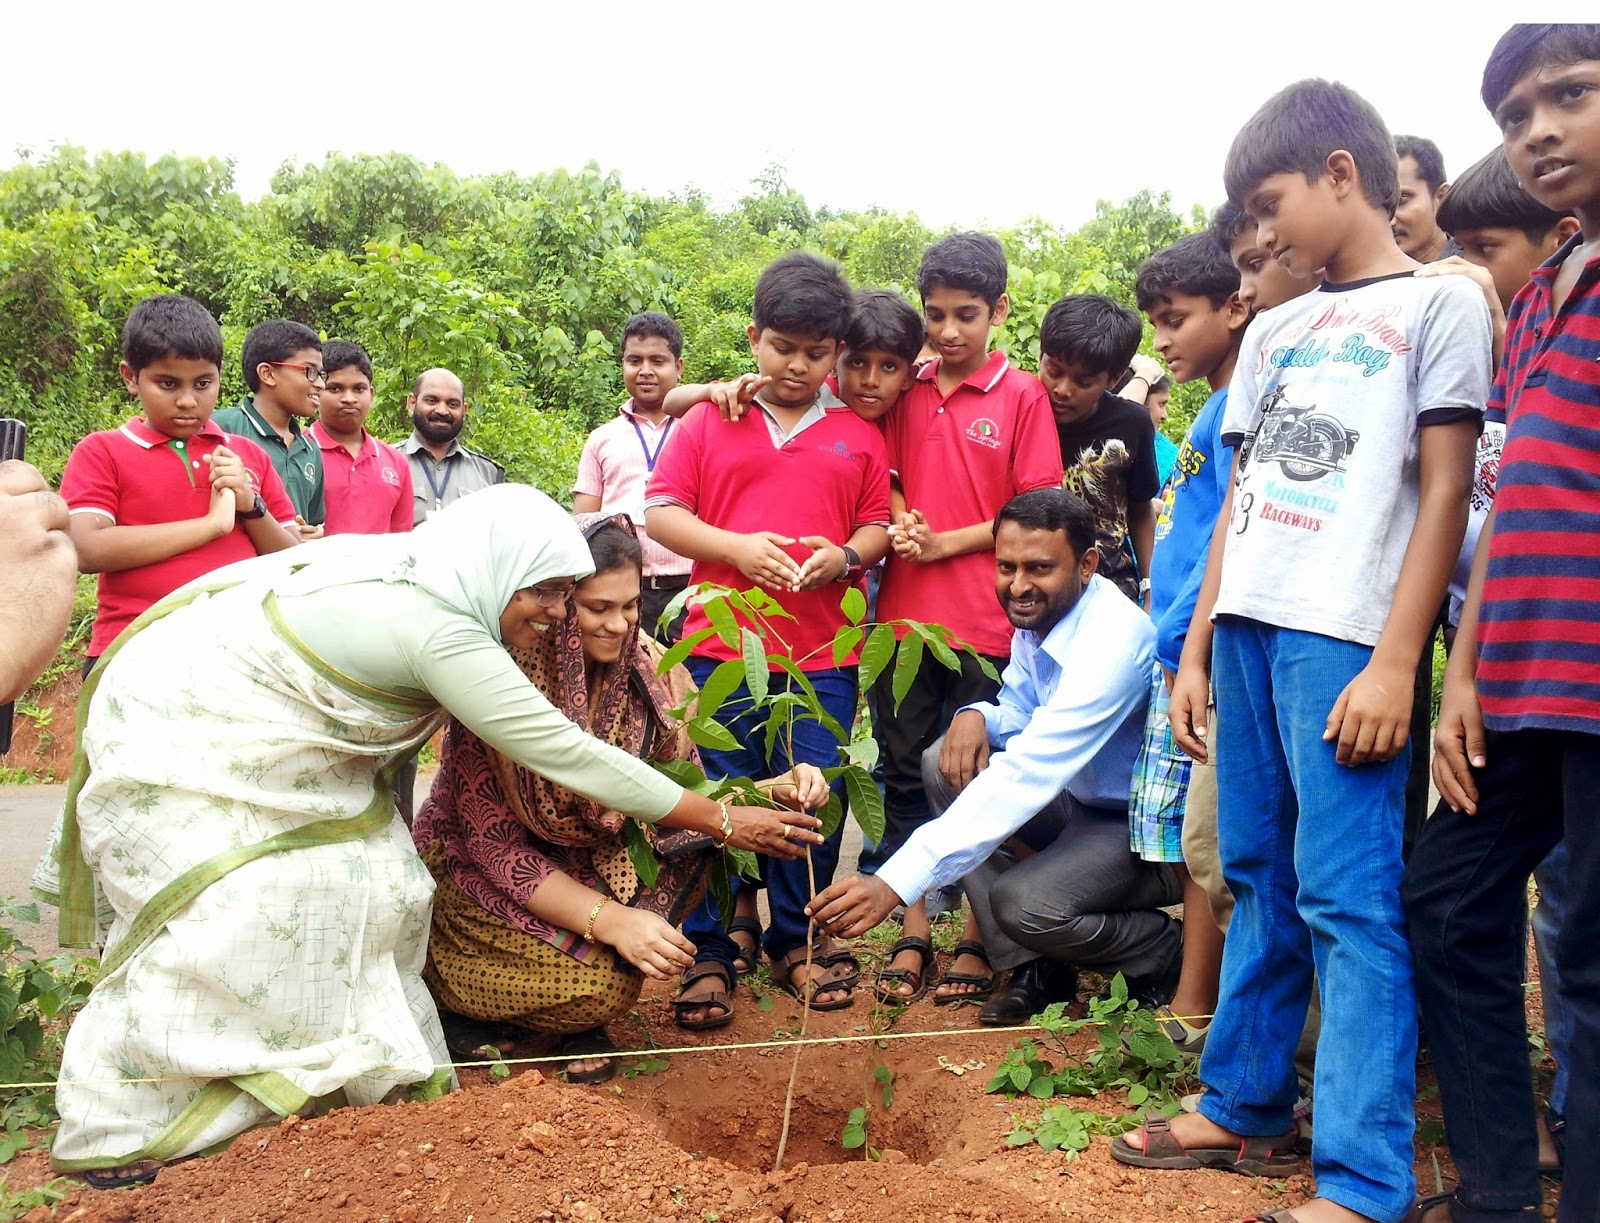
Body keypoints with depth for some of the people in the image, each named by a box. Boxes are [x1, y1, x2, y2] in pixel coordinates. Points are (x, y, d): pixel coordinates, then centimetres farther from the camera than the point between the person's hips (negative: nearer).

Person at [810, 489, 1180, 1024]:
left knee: (1025, 904, -31)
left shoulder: (1113, 640, -30)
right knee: (946, 764, -6)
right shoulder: (1037, 618, -3)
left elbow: (1025, 776, -39)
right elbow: (1019, 713, 13)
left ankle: (1167, 951, 2)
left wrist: (896, 881, -45)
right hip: (1083, 799, 9)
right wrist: (977, 716, -15)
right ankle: (1033, 968, 0)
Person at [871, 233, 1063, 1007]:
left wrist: (945, 542, -10)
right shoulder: (905, 390, 9)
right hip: (904, 616, 4)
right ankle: (913, 936, 19)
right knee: (906, 774, 9)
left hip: (986, 623, -3)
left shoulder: (1023, 396, -1)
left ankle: (977, 943, 15)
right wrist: (897, 521, -5)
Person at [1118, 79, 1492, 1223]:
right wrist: (1196, 647, 12)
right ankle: (1245, 1109, 24)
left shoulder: (1439, 304, 2)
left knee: (1350, 900, -7)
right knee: (1258, 881, 12)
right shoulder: (1275, 331, 19)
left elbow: (1444, 494, -5)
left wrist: (1395, 663, -13)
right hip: (1247, 625, 7)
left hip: (1345, 637, -6)